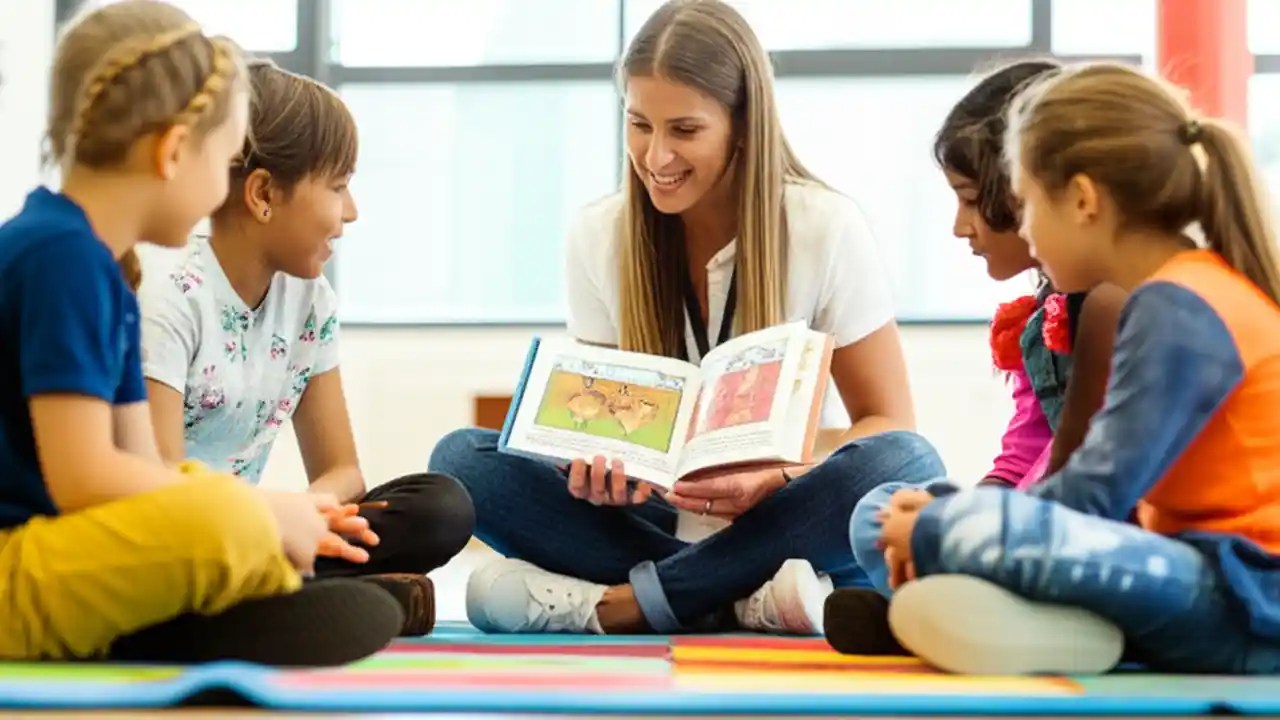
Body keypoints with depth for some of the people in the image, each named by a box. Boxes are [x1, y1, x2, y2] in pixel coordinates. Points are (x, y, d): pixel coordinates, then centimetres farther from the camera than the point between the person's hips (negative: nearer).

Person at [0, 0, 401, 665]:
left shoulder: (95, 266, 14)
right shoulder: (61, 257, -16)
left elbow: (137, 469, 15)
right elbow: (82, 478, -23)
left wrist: (269, 517, 4)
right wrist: (263, 514, -13)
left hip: (57, 565, 11)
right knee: (222, 519, -37)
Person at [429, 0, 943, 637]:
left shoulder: (827, 230, -8)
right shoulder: (597, 238, -1)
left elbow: (888, 425, -6)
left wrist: (778, 477, -26)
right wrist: (596, 463, -21)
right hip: (658, 516, 2)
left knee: (904, 464, -34)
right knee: (461, 458, -21)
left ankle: (617, 602, -29)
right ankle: (746, 601, -31)